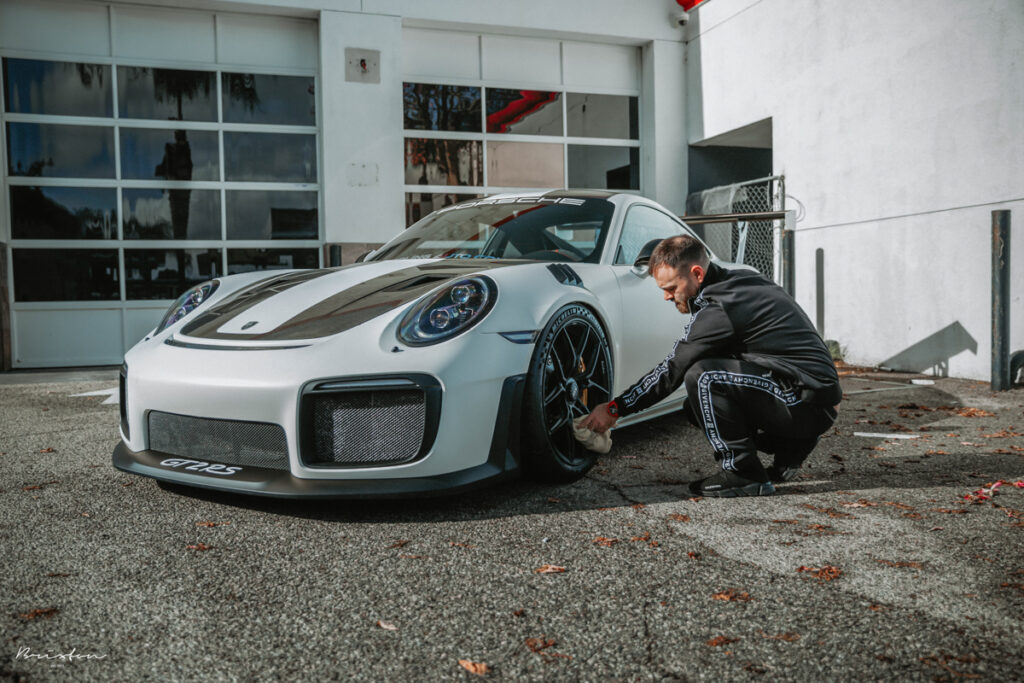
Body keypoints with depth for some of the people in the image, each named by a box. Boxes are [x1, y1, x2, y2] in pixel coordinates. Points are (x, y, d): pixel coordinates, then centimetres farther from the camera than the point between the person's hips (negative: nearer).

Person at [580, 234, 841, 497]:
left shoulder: (719, 308, -19)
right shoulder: (742, 279, 8)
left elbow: (672, 370, -14)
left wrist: (614, 409, -6)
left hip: (810, 404, -10)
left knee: (702, 376, -24)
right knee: (697, 406, 11)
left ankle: (744, 474, -13)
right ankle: (790, 445, 15)